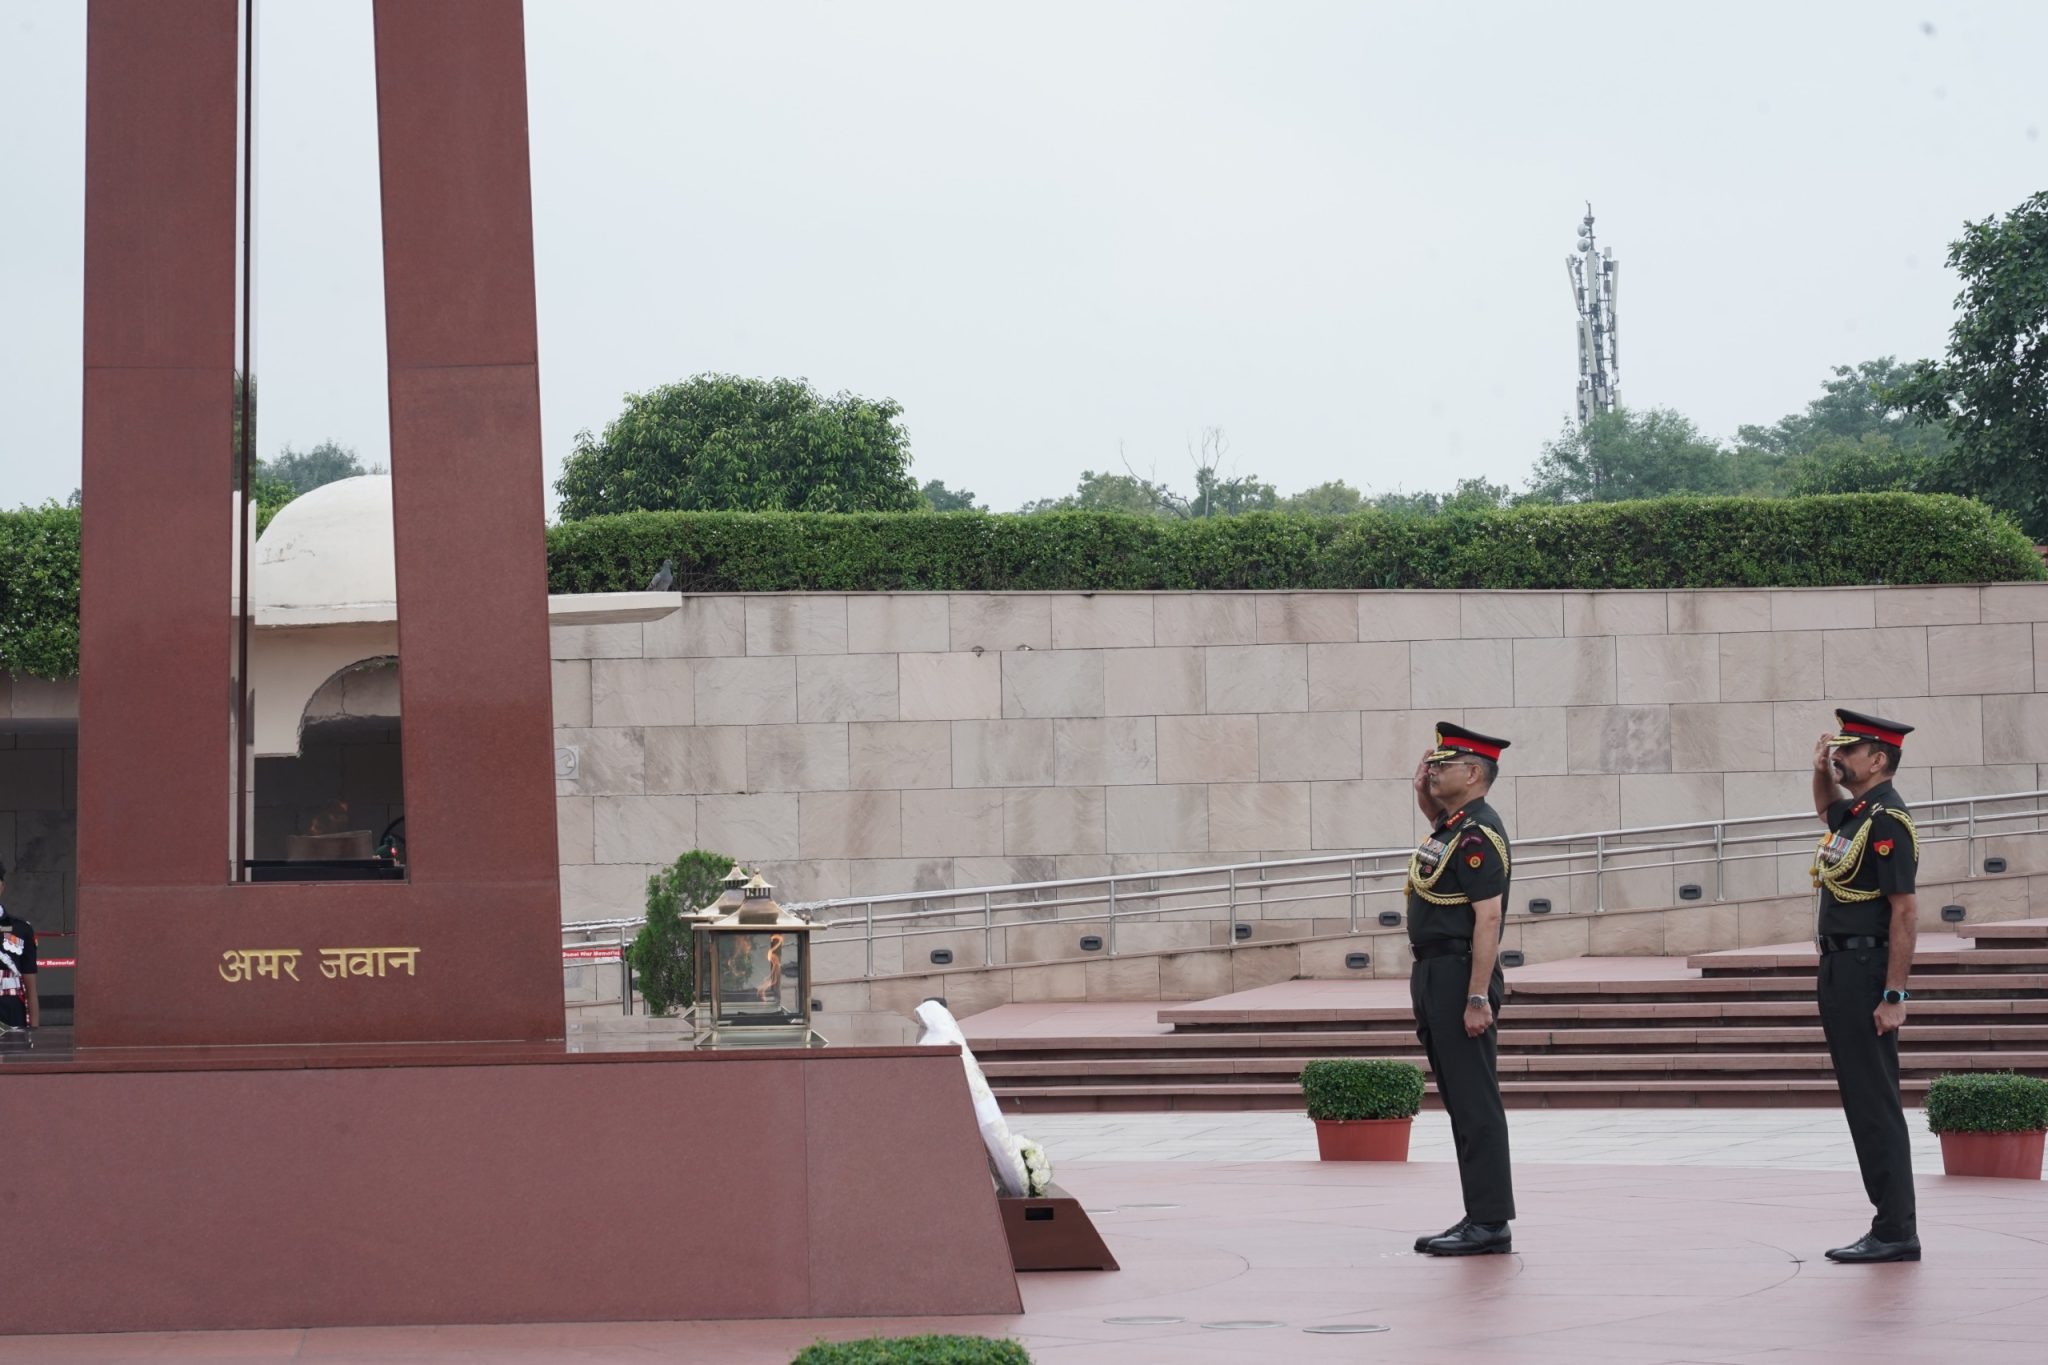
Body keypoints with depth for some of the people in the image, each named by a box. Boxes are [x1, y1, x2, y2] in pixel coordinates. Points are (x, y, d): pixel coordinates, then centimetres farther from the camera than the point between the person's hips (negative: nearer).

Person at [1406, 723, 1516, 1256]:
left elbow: (1487, 918, -22)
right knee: (1459, 1103, 12)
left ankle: (1490, 1224, -7)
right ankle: (1479, 1218, 16)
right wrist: (1422, 789, 21)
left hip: (1461, 975, -11)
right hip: (1434, 976, 11)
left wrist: (1478, 998, -26)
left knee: (1475, 1105, -8)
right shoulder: (1452, 824, 14)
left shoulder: (1478, 834, -16)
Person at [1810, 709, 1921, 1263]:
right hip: (1840, 971, 10)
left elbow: (1905, 911, -19)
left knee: (1875, 1104, -9)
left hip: (1865, 975, -10)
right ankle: (1891, 1225, 14)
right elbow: (1827, 810, 41)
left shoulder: (1887, 821, -15)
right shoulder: (1856, 814, 14)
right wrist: (1822, 773, 19)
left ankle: (1896, 1233, -8)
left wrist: (1894, 996, -22)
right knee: (1864, 1104, 11)